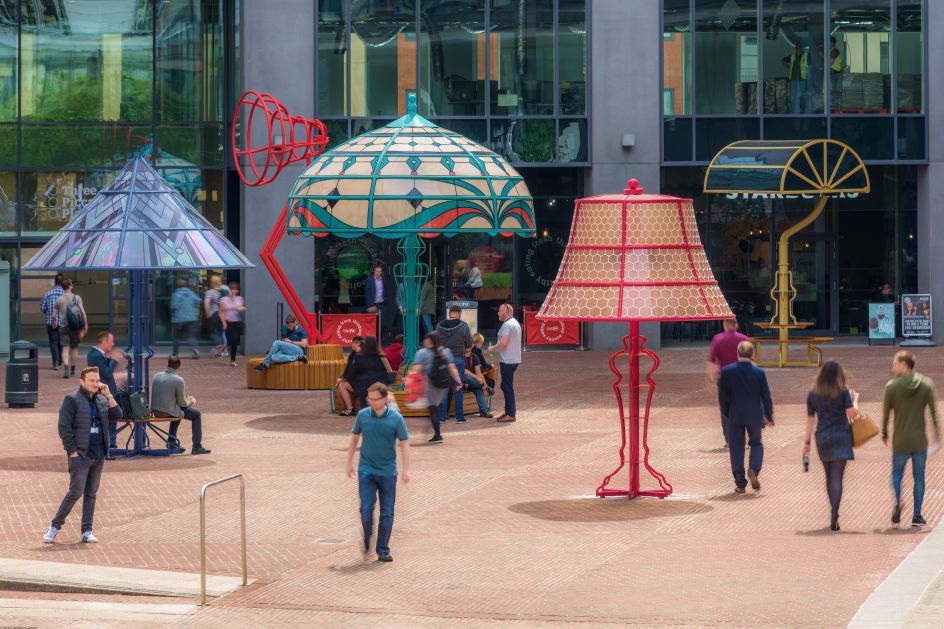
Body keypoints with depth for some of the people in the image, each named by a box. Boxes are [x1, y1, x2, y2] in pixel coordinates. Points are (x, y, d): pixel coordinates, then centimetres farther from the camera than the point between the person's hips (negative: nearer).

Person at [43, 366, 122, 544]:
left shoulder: (102, 400, 12)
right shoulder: (72, 400, -7)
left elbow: (116, 416, 2)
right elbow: (64, 427, -11)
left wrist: (108, 395, -5)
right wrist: (73, 452, -14)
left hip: (98, 456, 6)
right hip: (80, 455, -6)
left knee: (91, 494, 8)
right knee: (76, 492, -10)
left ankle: (87, 532, 11)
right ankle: (55, 527, 1)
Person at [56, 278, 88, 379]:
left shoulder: (59, 299, 0)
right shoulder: (77, 298, -1)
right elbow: (83, 312, -9)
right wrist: (85, 325, -5)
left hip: (64, 326, -1)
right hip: (75, 326, 1)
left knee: (66, 348, -5)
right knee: (74, 348, 15)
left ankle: (66, 367, -27)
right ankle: (72, 370, 25)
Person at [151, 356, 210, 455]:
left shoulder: (156, 376, 4)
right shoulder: (179, 381, -15)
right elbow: (182, 403, -9)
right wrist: (189, 402, 15)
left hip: (155, 411, 7)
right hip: (168, 412, -7)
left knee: (178, 411, 37)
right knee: (196, 415, 13)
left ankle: (172, 441, 35)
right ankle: (197, 447, 13)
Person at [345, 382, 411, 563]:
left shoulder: (396, 418, -7)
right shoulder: (362, 415, -1)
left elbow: (404, 444, -4)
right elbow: (354, 439, 11)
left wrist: (406, 469, -10)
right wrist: (350, 462, 9)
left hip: (388, 472, -1)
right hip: (366, 471, 1)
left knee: (387, 513, 3)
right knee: (366, 509, -7)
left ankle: (383, 550, 11)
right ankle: (367, 541, 16)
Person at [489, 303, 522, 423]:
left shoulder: (507, 325, -16)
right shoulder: (515, 323, 17)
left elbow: (503, 342, -25)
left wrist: (492, 348, -9)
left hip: (507, 361, -10)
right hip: (514, 359, 10)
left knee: (507, 387, -6)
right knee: (507, 386, 17)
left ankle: (510, 414, -4)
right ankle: (510, 410, 22)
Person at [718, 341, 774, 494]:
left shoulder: (727, 371, -8)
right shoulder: (759, 372, -8)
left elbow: (722, 396, -3)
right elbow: (766, 396, -2)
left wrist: (726, 413, 11)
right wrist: (769, 416, 9)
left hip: (735, 416, 0)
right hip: (755, 415, 0)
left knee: (736, 448, 8)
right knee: (756, 444, 19)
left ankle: (740, 484, 7)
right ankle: (754, 469, -7)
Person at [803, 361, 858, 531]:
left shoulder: (812, 395, 3)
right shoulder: (843, 393, -5)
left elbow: (810, 420, 5)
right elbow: (851, 414, -10)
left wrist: (806, 441, 12)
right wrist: (855, 400, 8)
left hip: (822, 437, 3)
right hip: (841, 436, -3)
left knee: (829, 476, 17)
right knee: (837, 477, -6)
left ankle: (834, 512, 25)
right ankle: (834, 516, -17)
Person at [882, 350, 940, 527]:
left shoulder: (891, 386, -6)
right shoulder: (926, 384, -3)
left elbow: (886, 413, 0)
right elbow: (934, 411, -1)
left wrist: (884, 433, 15)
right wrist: (937, 433, 9)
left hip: (900, 441, -1)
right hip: (920, 440, 1)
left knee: (897, 473, 15)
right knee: (919, 477, 9)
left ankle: (897, 501, -12)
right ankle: (917, 515, 8)